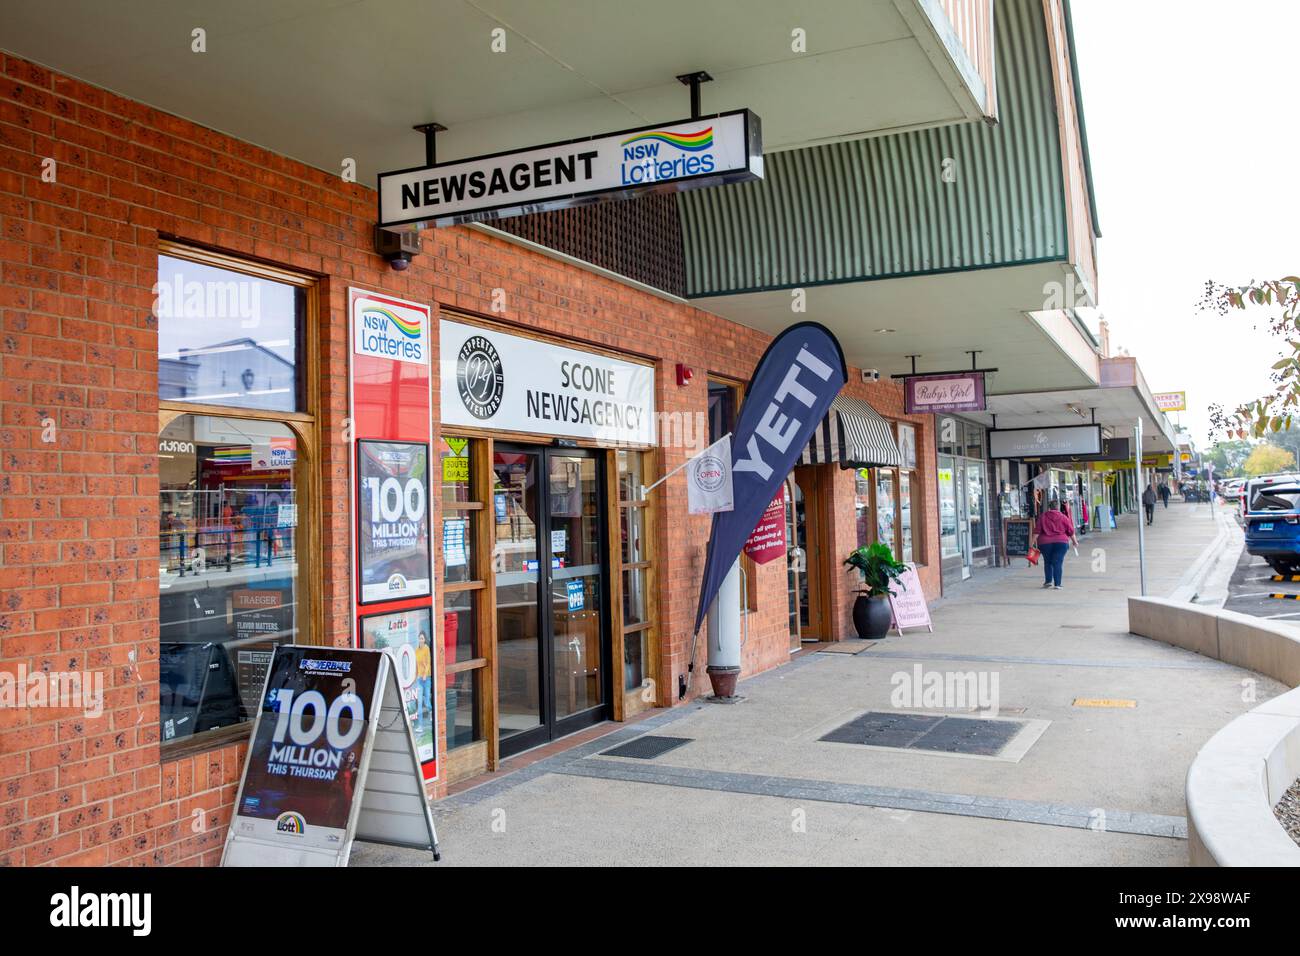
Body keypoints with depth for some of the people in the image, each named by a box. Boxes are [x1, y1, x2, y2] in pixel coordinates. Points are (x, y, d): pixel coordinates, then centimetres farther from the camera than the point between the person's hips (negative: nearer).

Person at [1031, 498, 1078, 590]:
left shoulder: (1042, 517, 3)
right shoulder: (1063, 517, 1)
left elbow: (1037, 531, -1)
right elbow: (1071, 531, 6)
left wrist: (1032, 542, 1)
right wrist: (1074, 541, 19)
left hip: (1045, 543, 1)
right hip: (1061, 542, -1)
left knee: (1047, 562, 18)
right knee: (1058, 563, -2)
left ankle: (1048, 581, 19)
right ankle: (1057, 584, -7)